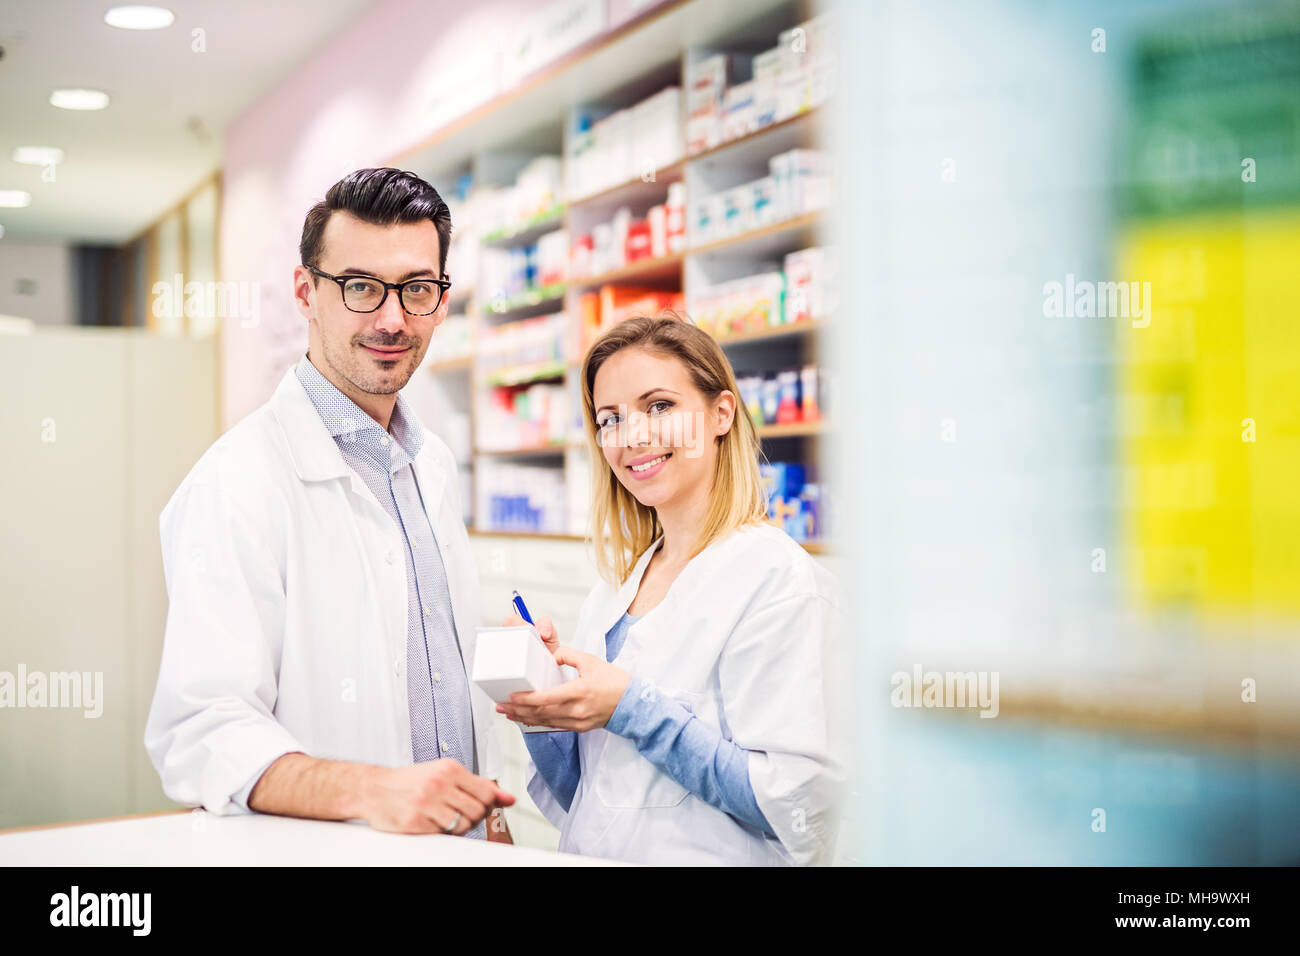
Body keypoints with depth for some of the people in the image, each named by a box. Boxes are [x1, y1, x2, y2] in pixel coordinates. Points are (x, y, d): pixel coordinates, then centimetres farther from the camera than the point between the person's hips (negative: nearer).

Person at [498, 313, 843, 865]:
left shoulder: (776, 576, -10)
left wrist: (635, 708, -17)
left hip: (705, 860, -5)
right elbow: (576, 799, 13)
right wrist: (546, 702, -4)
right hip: (590, 858, 5)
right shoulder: (614, 587, 8)